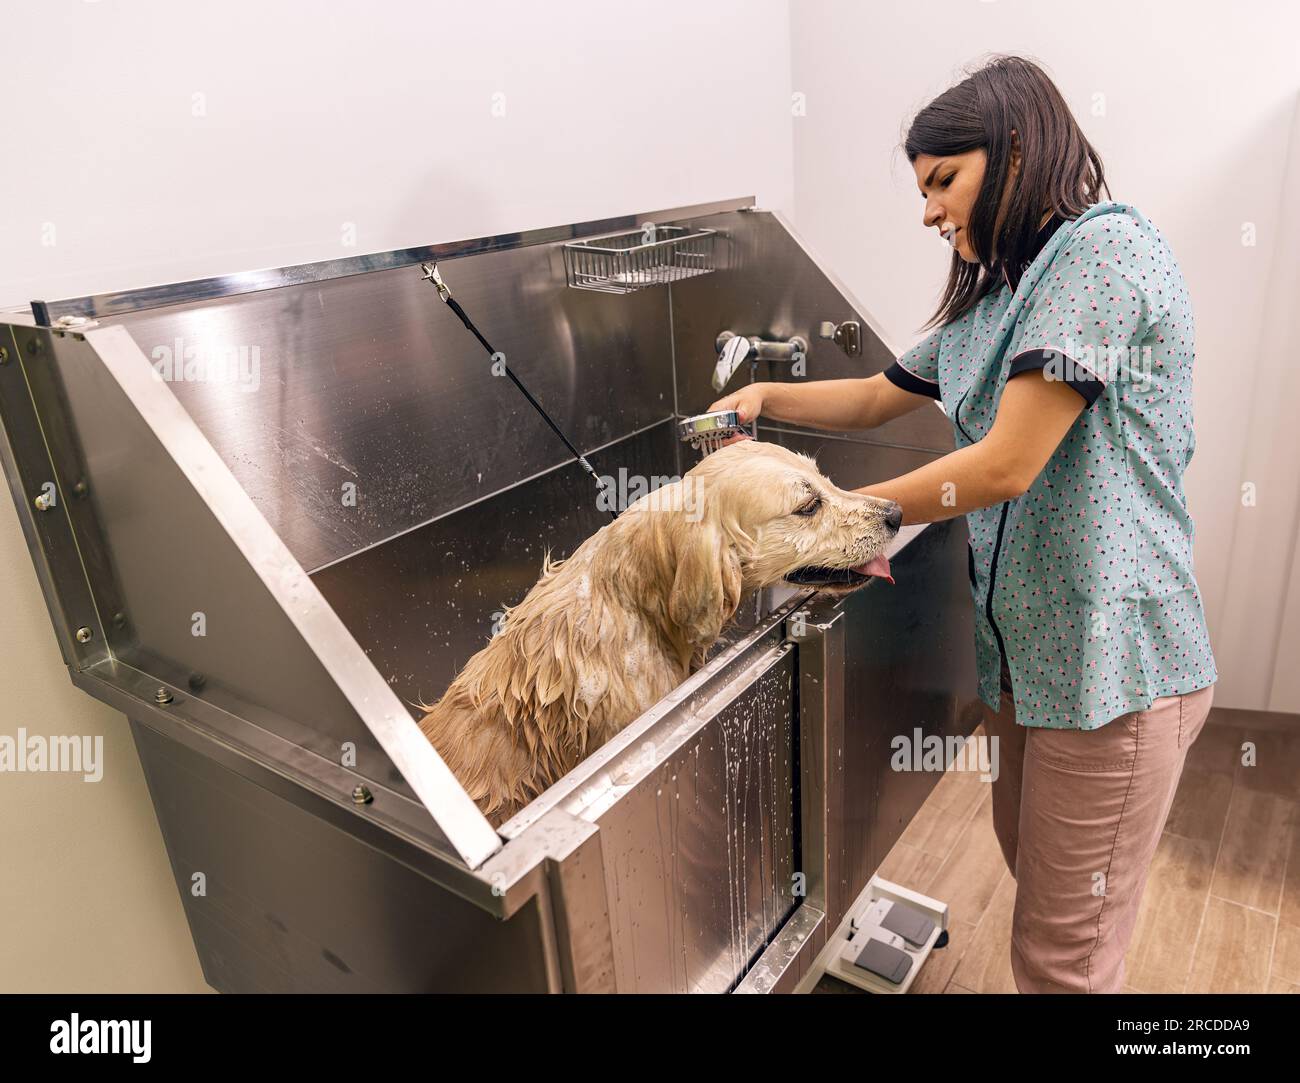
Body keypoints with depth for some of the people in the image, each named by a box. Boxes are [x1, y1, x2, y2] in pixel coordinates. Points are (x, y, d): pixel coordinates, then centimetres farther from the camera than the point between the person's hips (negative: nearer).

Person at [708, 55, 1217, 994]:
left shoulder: (1105, 247, -15)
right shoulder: (997, 298, 15)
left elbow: (1005, 465, -21)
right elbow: (877, 399, 22)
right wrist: (766, 396, 5)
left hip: (1111, 661, -9)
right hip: (1023, 645, 9)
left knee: (1063, 957, 5)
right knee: (1033, 878, 24)